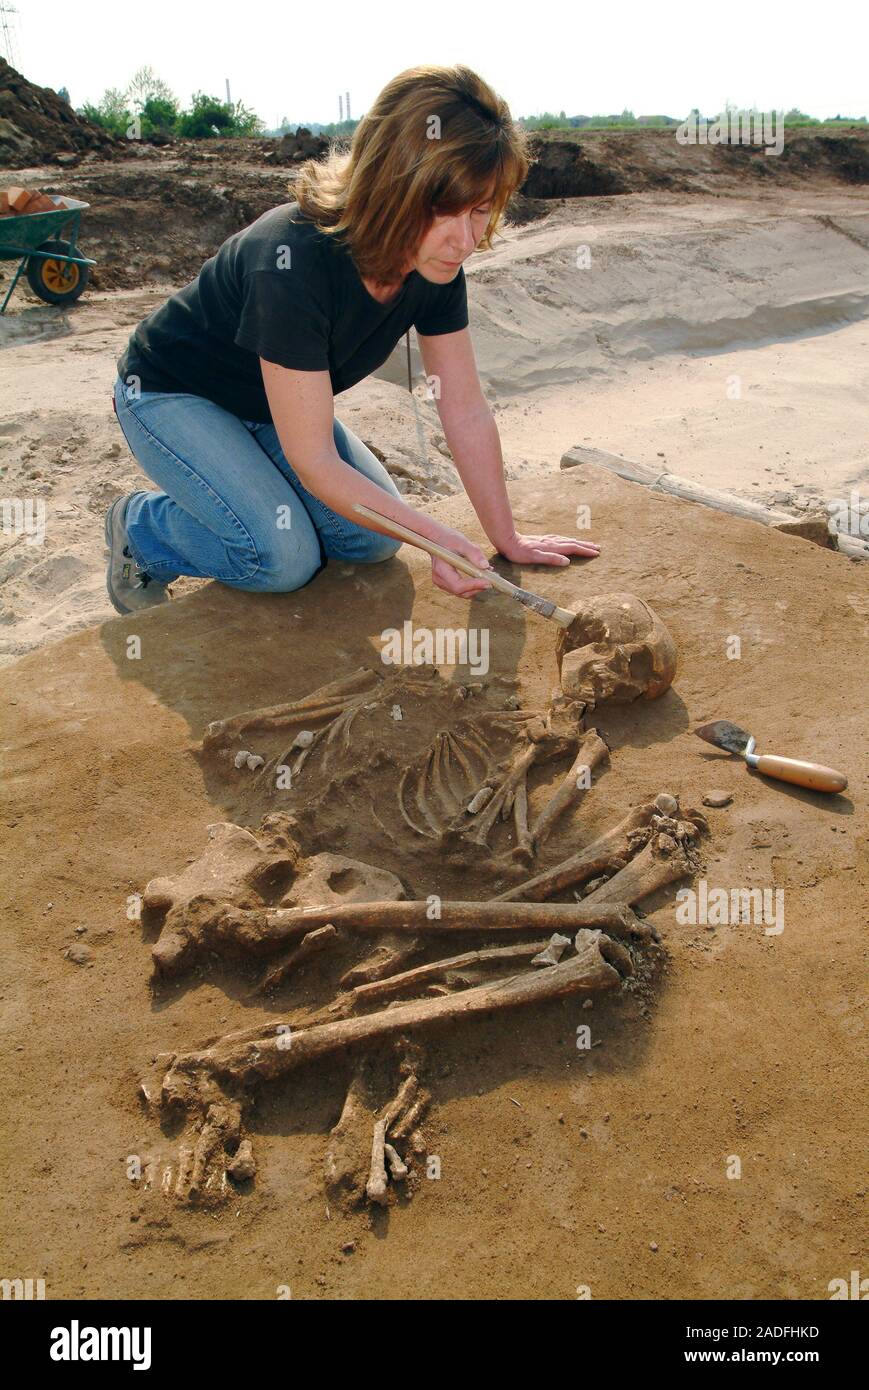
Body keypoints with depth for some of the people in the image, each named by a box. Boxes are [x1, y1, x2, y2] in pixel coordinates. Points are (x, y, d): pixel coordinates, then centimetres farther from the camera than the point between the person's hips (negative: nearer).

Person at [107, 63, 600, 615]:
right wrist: (436, 537, -35)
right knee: (284, 558, -24)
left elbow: (467, 412, -10)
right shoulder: (296, 262, -37)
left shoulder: (438, 261, -17)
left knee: (374, 541, -6)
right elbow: (313, 460, -34)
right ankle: (140, 527, 3)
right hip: (169, 393, -6)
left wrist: (507, 539, -8)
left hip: (270, 404, 7)